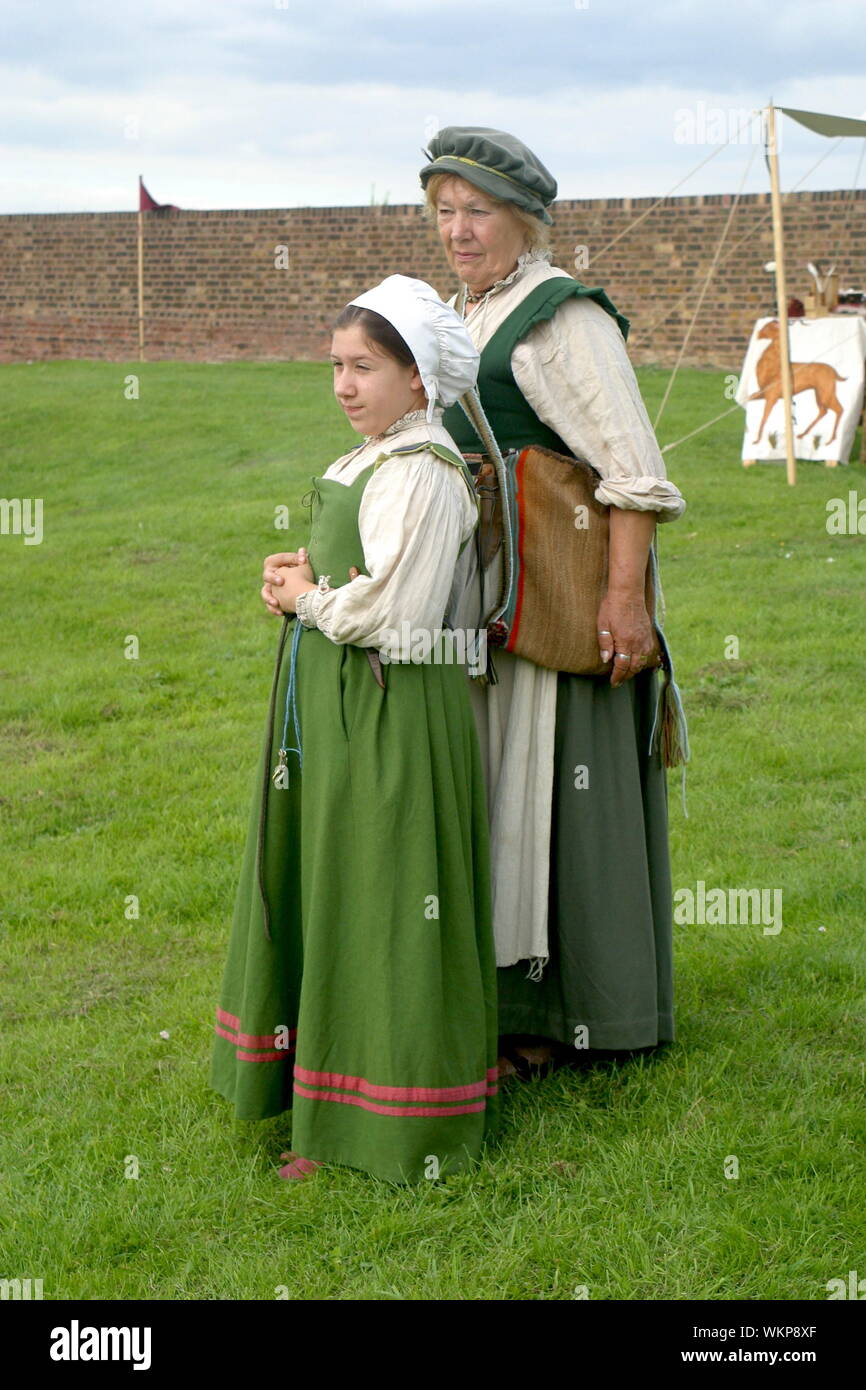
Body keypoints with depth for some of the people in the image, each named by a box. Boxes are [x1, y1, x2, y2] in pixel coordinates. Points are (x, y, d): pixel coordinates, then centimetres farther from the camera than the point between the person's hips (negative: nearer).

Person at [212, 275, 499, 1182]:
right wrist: (304, 574, 2)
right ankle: (331, 1093, 29)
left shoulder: (419, 475, -17)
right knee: (325, 895, 16)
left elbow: (389, 611, -23)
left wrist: (308, 597, -8)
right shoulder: (369, 462, 13)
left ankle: (386, 1126, 11)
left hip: (389, 714, -10)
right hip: (334, 707, 10)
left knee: (378, 910, -1)